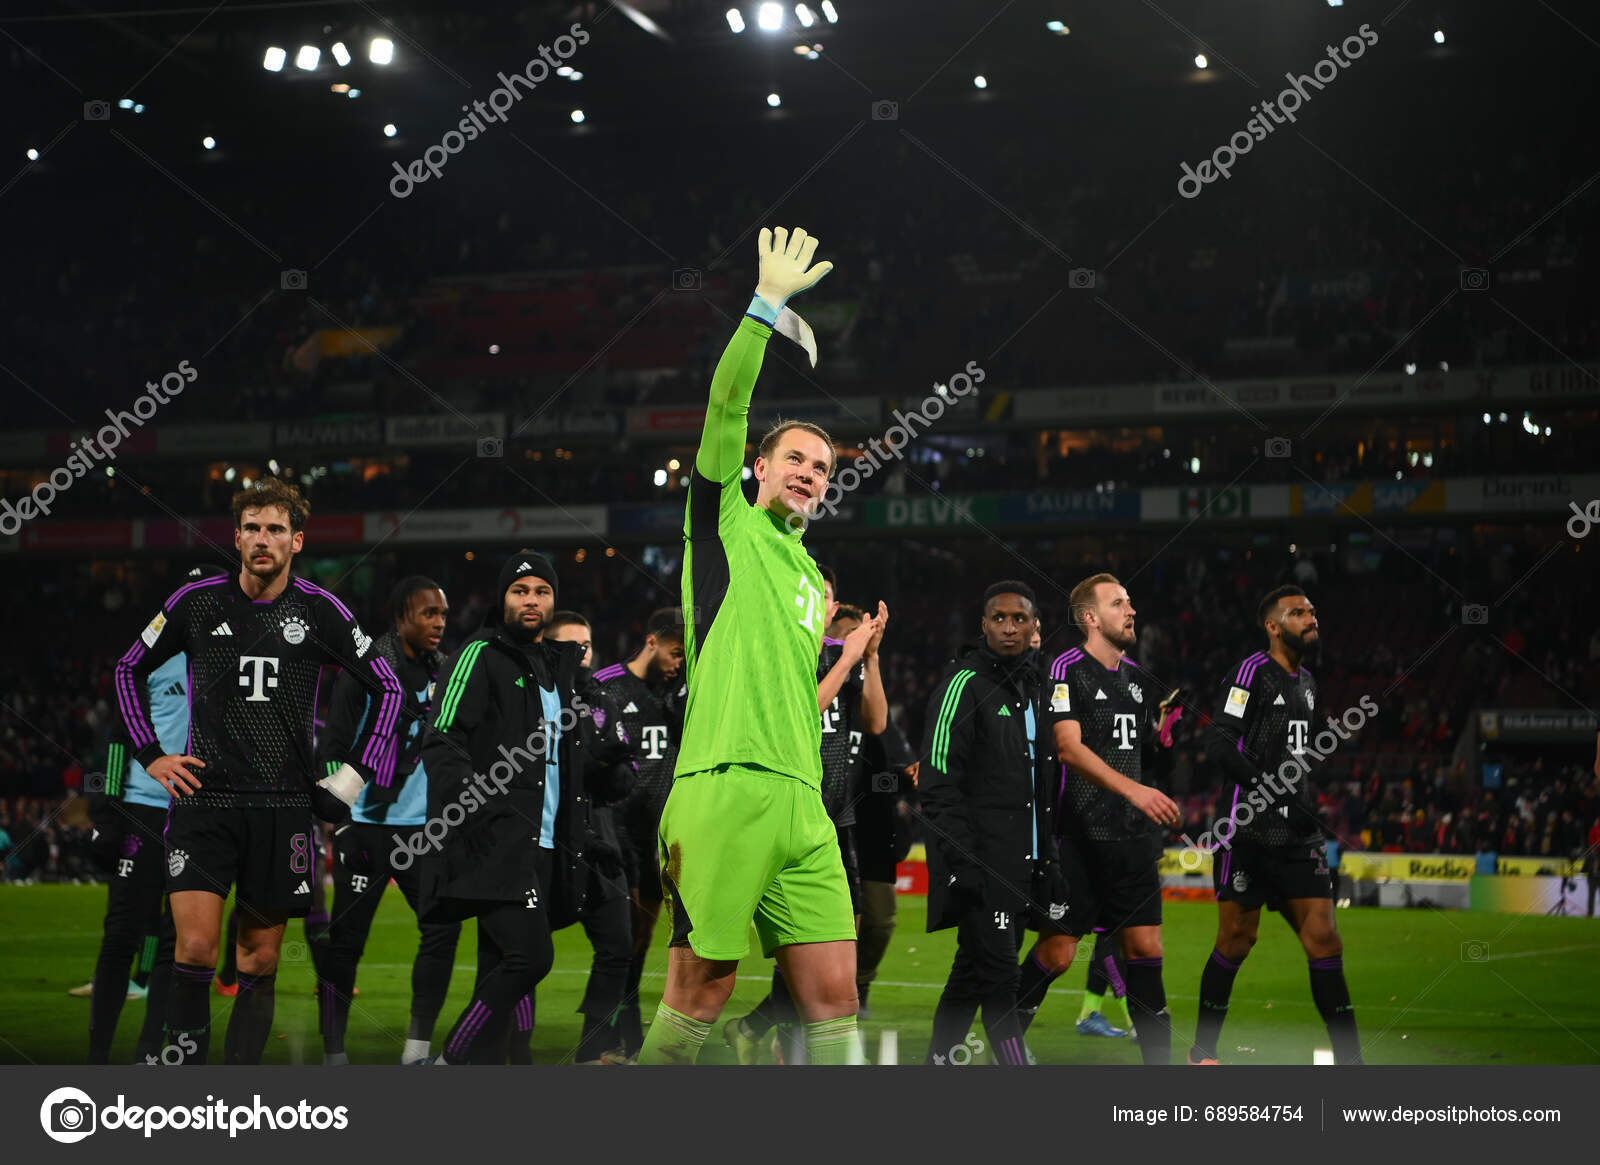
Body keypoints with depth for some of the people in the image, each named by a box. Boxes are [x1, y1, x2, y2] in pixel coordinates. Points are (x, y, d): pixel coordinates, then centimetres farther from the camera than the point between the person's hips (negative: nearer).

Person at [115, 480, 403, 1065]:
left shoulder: (318, 610, 2)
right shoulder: (197, 601, 3)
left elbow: (387, 687, 11)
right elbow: (130, 670, 17)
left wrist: (353, 774, 5)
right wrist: (151, 754, 8)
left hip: (283, 807, 1)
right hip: (203, 798, -1)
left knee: (260, 962, 4)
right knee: (195, 949, -14)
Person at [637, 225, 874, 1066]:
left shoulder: (811, 577, 27)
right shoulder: (725, 523, 9)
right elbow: (726, 407, -6)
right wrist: (766, 305, -11)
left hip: (801, 803, 6)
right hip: (725, 786, -6)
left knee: (832, 993, -2)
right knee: (701, 990, -5)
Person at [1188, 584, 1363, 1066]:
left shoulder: (1306, 682, 18)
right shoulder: (1251, 673, -7)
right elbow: (1222, 745, -16)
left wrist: (1348, 724, 15)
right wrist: (1276, 794, -21)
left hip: (1298, 834, 7)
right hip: (1250, 832, -7)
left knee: (1323, 939, -2)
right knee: (1237, 939, 1)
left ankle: (1348, 1058, 0)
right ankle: (1202, 1051, 17)